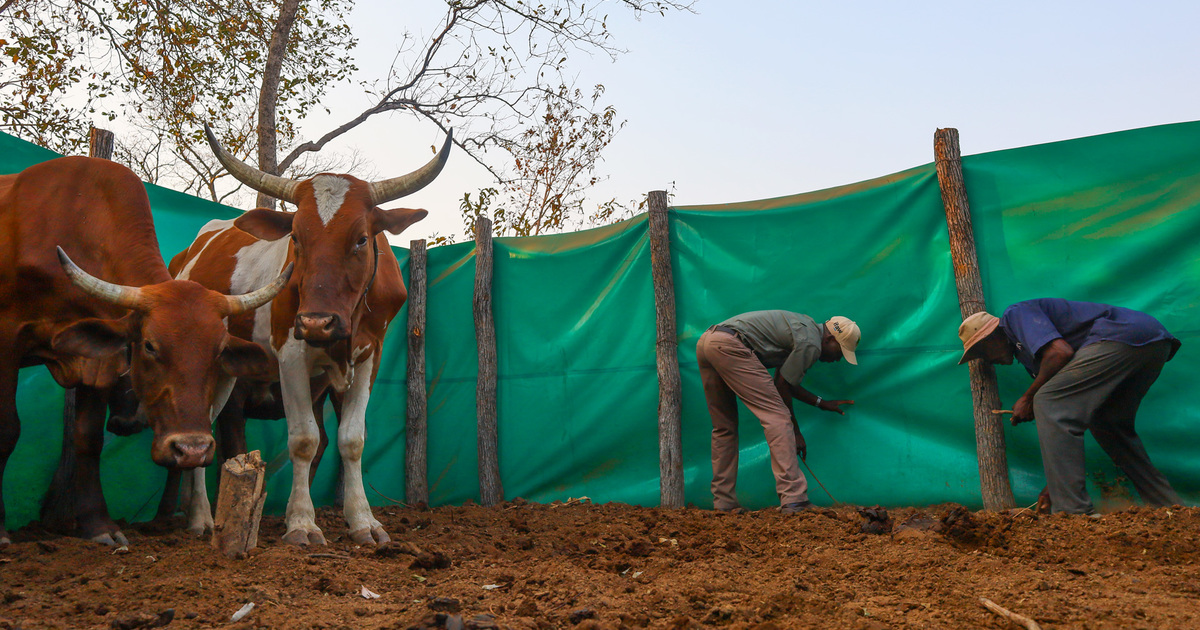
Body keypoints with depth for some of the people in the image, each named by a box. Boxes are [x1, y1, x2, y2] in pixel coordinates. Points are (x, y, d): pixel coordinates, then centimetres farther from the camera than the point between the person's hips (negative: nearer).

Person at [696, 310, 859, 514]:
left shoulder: (805, 326, 26)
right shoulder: (811, 344, -3)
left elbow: (784, 382, 28)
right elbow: (782, 386, 0)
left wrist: (821, 403, 33)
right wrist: (795, 432, 10)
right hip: (729, 345, -11)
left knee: (724, 428, 14)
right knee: (777, 417, -9)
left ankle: (724, 504, 15)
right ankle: (794, 501, -13)